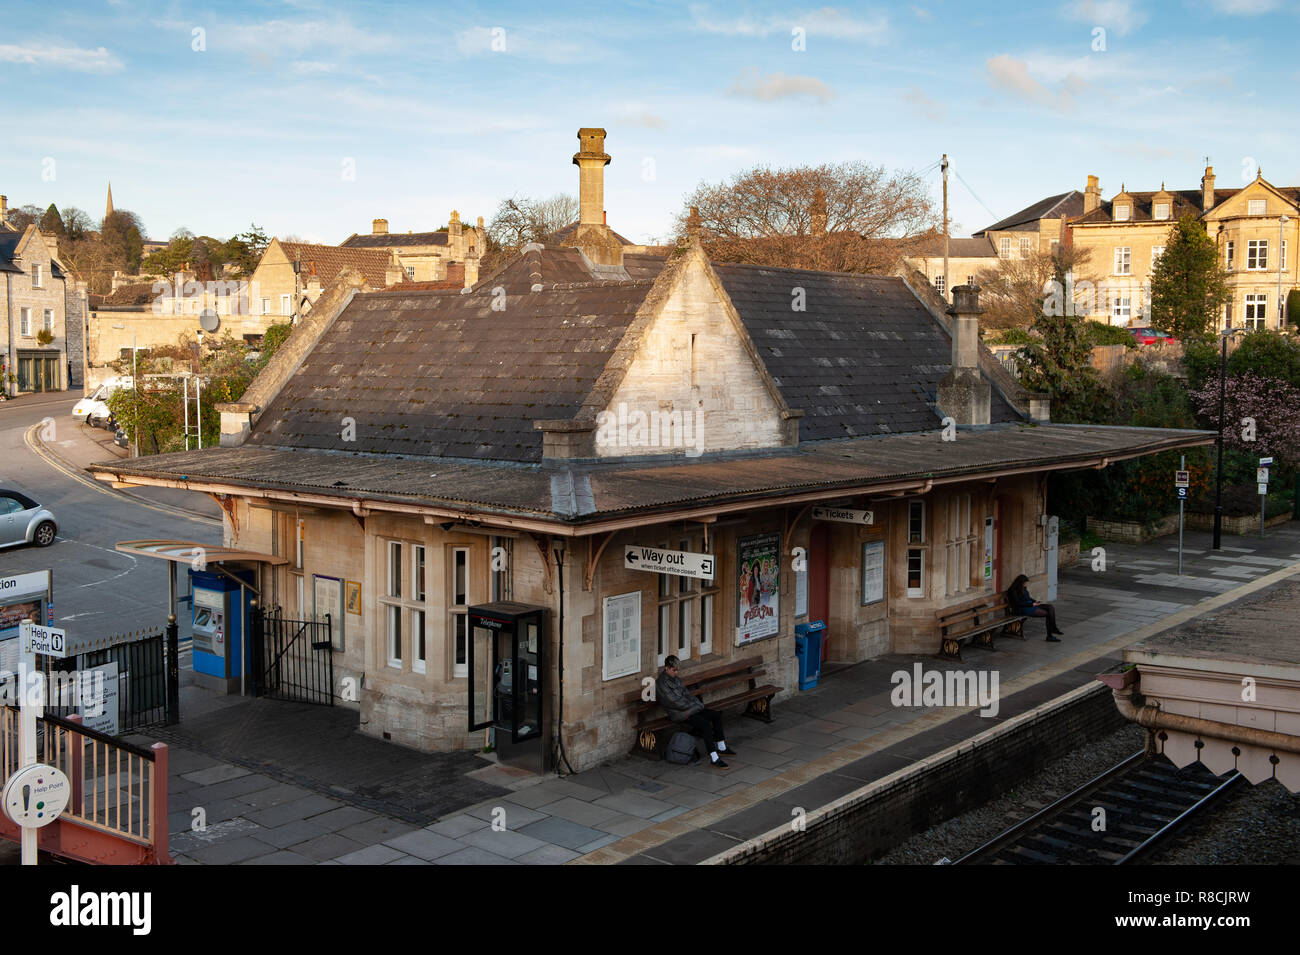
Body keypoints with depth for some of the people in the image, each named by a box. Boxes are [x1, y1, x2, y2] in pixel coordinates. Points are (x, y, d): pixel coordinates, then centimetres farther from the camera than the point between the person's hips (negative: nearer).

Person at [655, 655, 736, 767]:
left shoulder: (675, 678, 12)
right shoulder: (661, 683, -16)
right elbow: (675, 702, -20)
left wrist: (697, 704, 0)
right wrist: (695, 706, -14)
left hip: (690, 709, 9)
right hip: (679, 714, -9)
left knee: (716, 715, 2)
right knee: (705, 724, -28)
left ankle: (721, 748, 11)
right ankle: (713, 758, -28)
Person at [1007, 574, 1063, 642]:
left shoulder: (1023, 588, 12)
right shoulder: (1013, 590, -14)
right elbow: (1018, 603, -19)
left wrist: (1035, 601, 7)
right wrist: (1032, 604, -18)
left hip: (1030, 605, 9)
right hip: (1022, 609, -9)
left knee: (1051, 607, -9)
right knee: (1048, 614, -18)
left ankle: (1054, 629, -11)